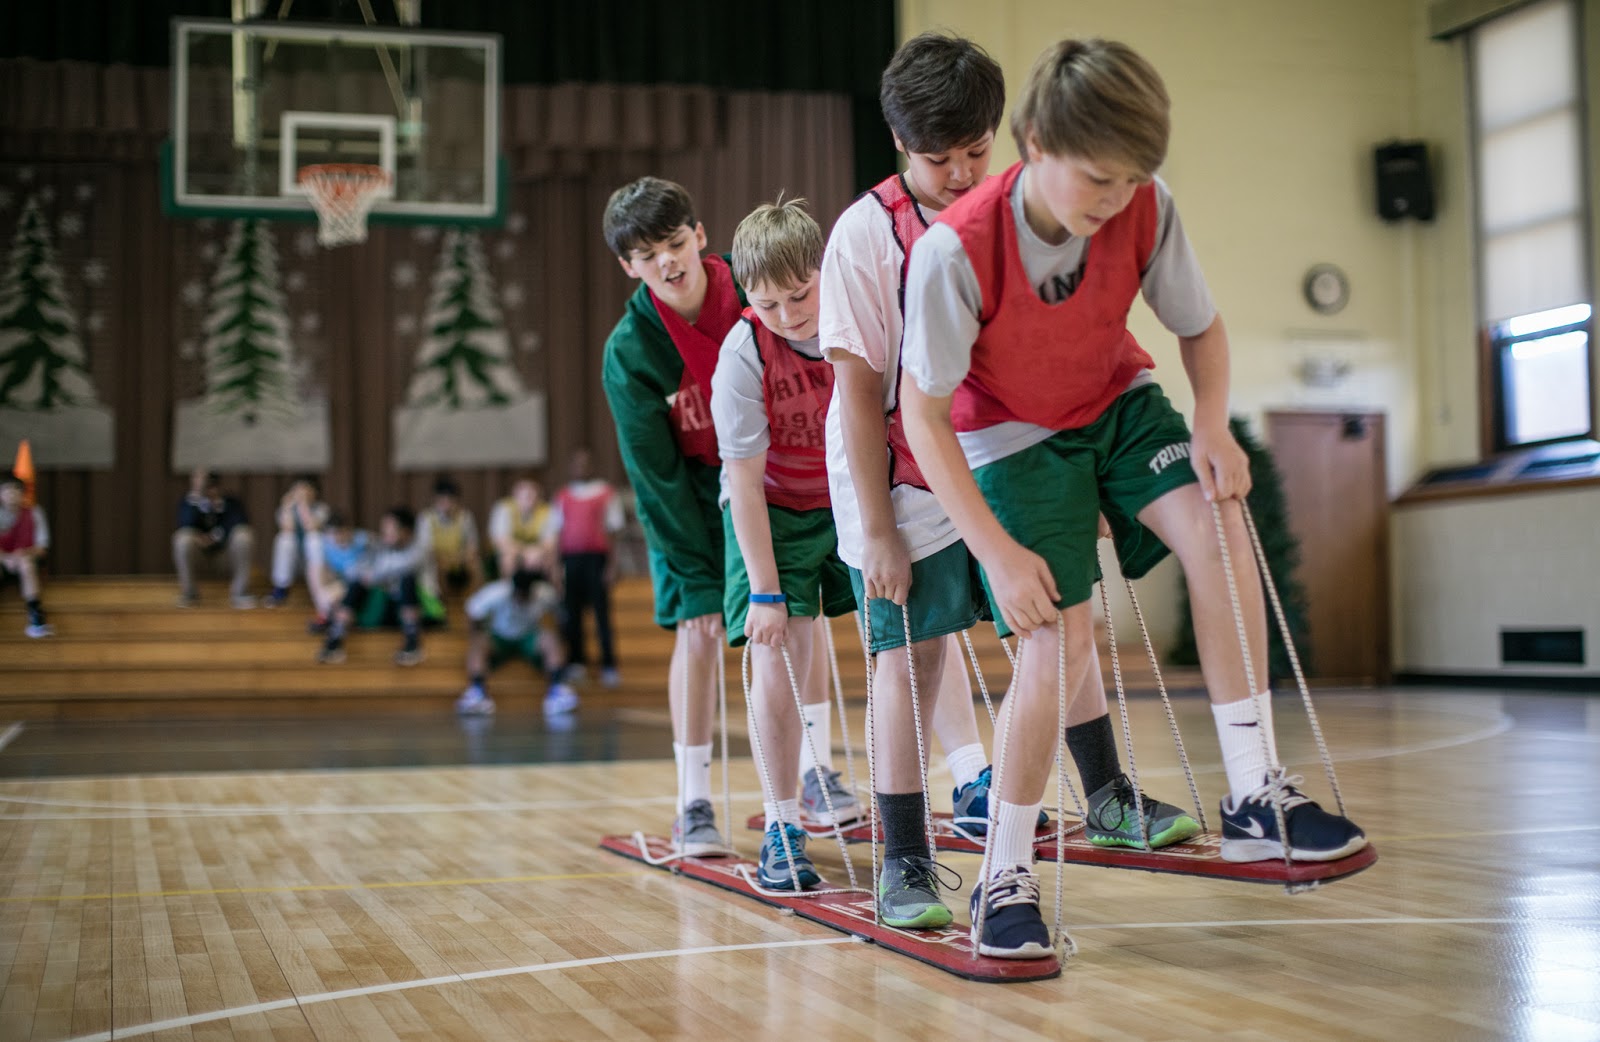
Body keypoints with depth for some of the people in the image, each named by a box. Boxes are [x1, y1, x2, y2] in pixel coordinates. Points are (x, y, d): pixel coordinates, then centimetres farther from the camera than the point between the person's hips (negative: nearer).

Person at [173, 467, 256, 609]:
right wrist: (197, 494, -42)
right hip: (198, 552, -1)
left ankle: (240, 592, -16)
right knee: (184, 538, -34)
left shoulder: (231, 503, -12)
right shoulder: (186, 503, -15)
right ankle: (189, 592, -14)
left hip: (225, 550, 1)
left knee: (244, 535, -29)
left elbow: (241, 524, -27)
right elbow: (185, 526, -35)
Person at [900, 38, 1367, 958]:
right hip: (1011, 433, -4)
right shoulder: (956, 249, -30)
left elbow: (1203, 328, -1)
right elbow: (923, 415, -23)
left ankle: (1257, 795, -14)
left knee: (1216, 526, -22)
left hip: (1119, 401, 4)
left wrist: (1212, 424, -21)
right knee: (1062, 632, -15)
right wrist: (1000, 552, -26)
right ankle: (1007, 876, 1)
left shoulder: (1148, 210, -19)